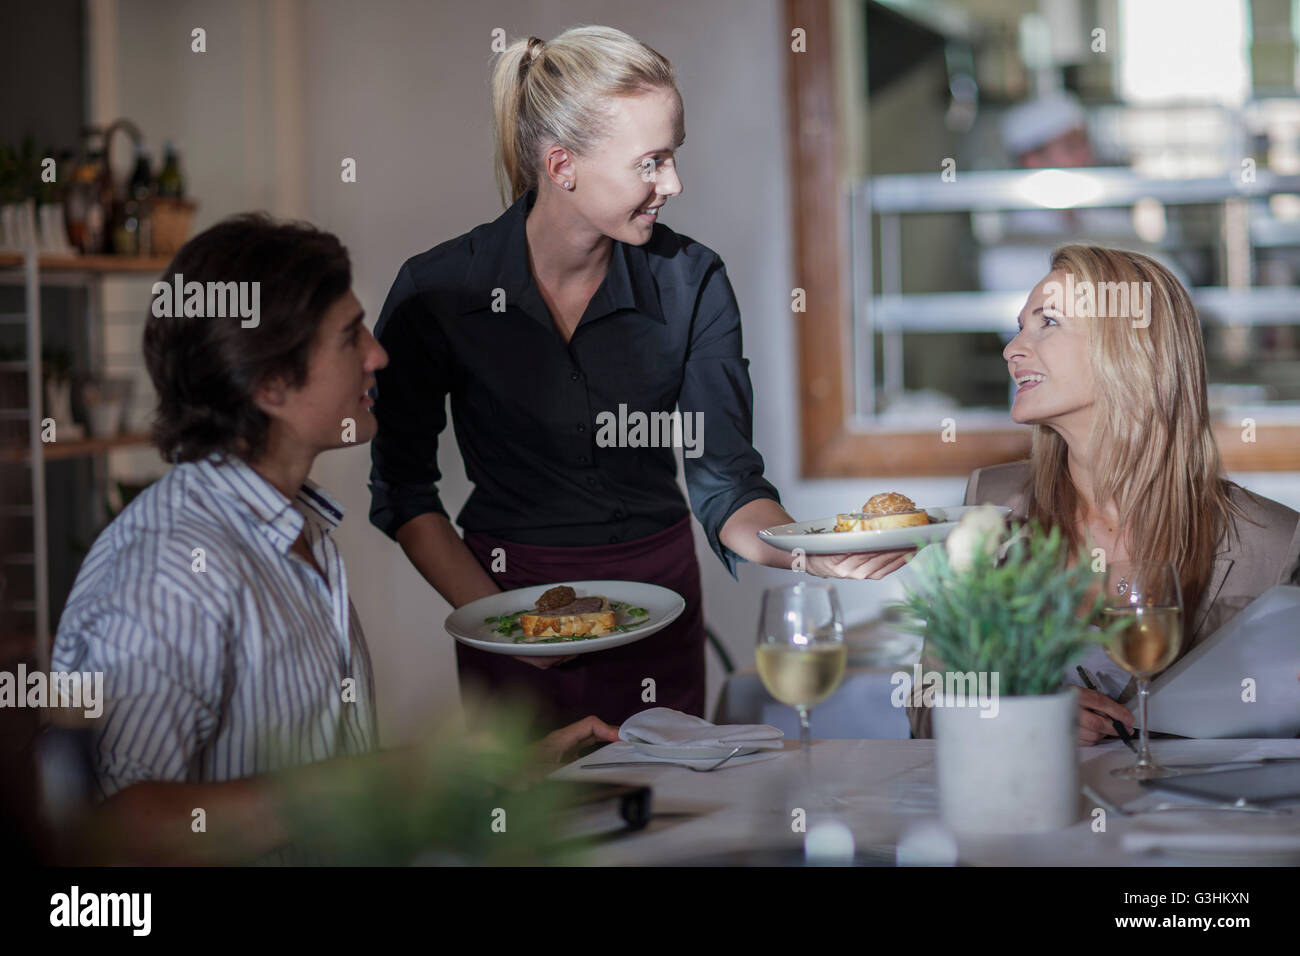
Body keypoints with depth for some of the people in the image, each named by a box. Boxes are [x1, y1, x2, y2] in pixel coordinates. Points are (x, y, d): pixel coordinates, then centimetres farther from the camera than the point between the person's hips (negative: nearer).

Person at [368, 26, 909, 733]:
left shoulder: (690, 280, -8)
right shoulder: (436, 291, -13)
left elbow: (725, 485, -8)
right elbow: (404, 492, -4)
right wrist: (494, 615, -16)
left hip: (659, 603, 2)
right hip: (506, 589, -2)